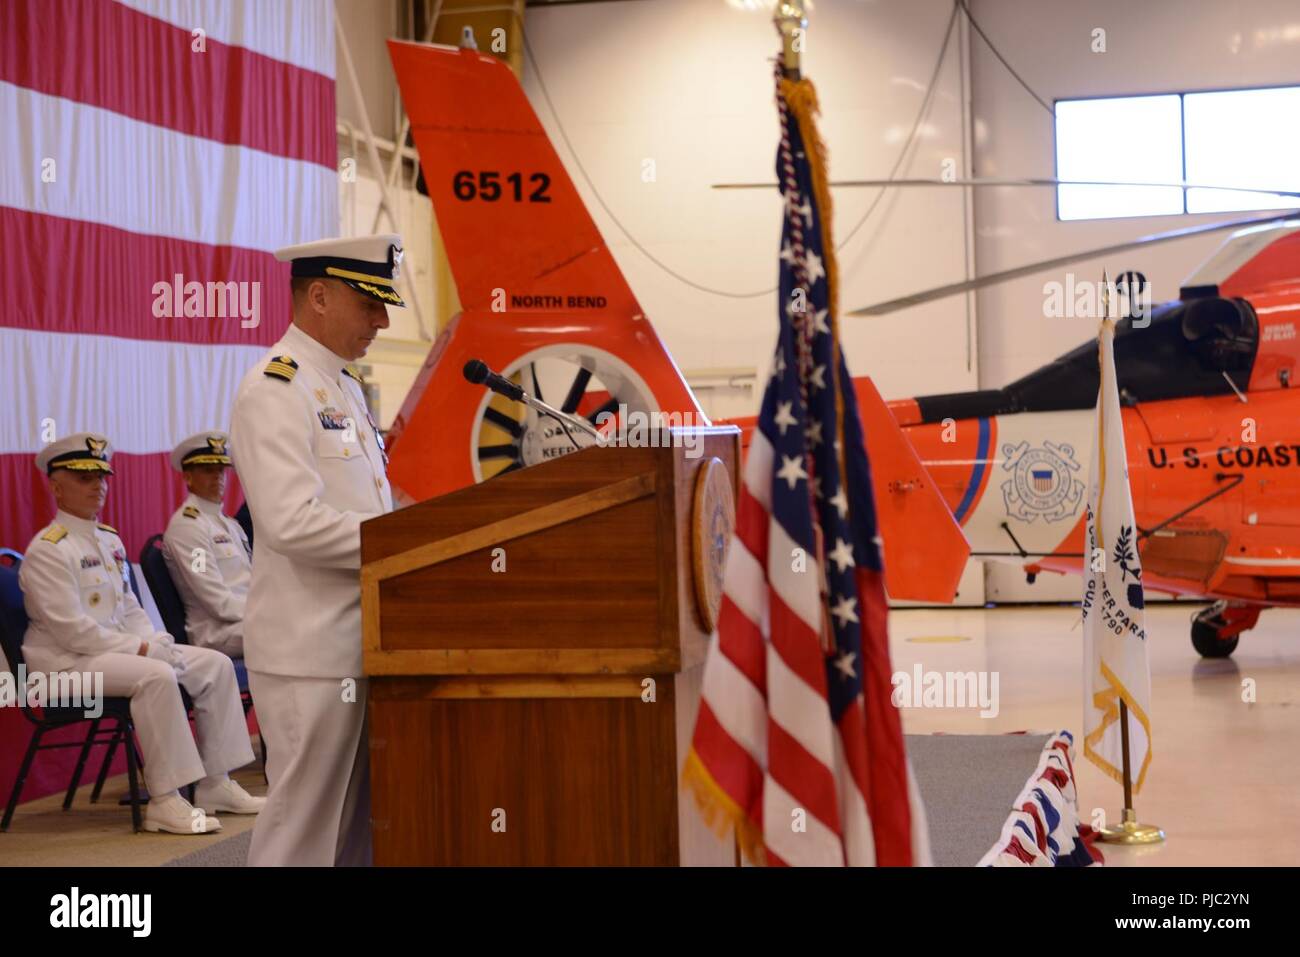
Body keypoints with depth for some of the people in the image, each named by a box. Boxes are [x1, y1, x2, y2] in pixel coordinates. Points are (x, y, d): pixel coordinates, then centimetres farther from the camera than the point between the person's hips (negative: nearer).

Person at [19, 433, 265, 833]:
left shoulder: (110, 540, 15)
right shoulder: (48, 550, -13)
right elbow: (71, 631, -20)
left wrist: (155, 643, -1)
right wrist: (140, 649, -20)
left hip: (119, 648, 9)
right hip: (65, 662, -9)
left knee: (215, 665, -3)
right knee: (156, 676, -34)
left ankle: (215, 784, -1)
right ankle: (164, 802, -28)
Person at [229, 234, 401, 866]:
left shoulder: (346, 387, 16)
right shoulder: (274, 390, -14)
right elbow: (294, 522, -24)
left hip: (362, 638, 9)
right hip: (311, 649, -9)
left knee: (360, 820, 14)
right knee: (305, 823, -3)